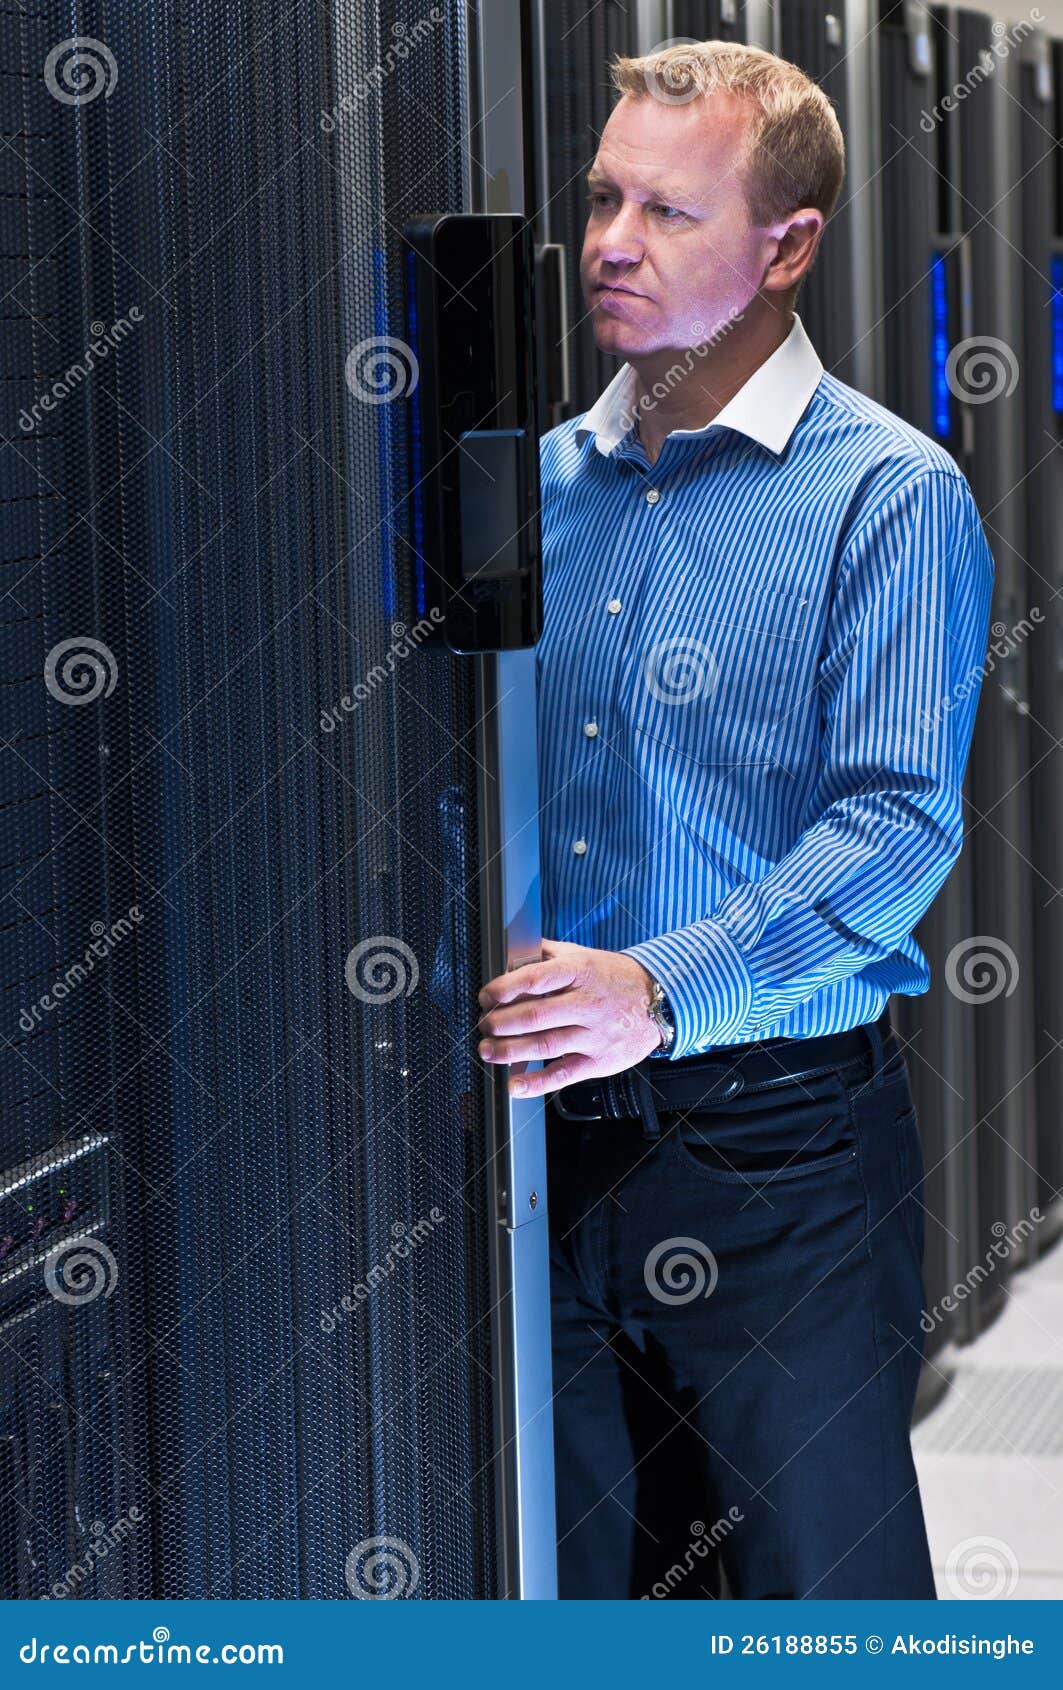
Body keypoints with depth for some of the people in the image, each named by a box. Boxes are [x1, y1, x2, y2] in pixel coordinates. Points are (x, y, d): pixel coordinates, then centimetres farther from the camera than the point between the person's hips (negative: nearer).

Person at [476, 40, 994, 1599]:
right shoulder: (548, 480, 12)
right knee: (570, 1587, 13)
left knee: (828, 1589, 2)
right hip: (553, 1130, 5)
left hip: (778, 1140, -5)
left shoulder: (889, 495, -7)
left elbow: (900, 824, -16)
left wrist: (666, 991, -28)